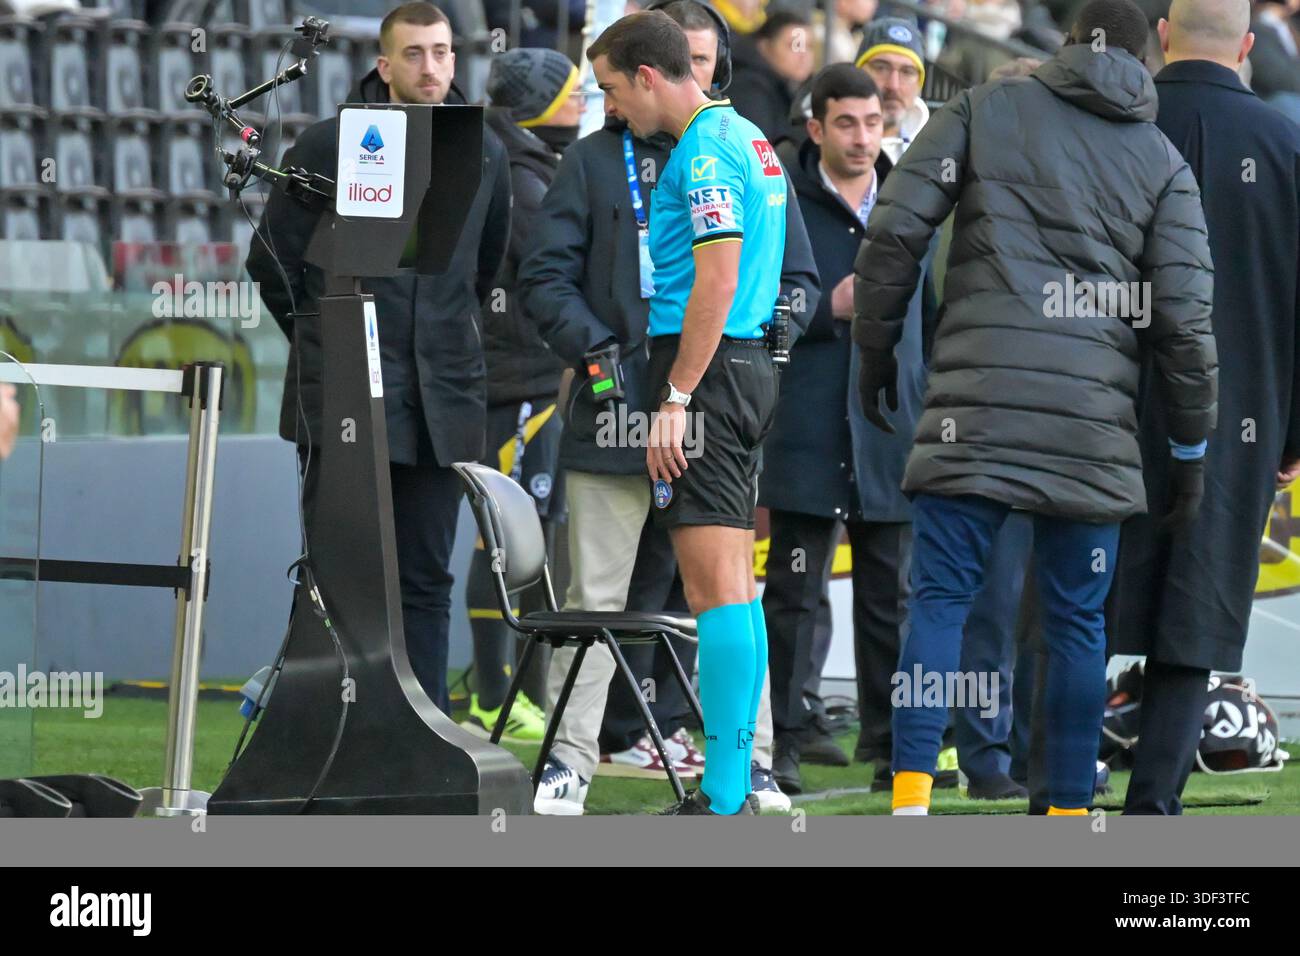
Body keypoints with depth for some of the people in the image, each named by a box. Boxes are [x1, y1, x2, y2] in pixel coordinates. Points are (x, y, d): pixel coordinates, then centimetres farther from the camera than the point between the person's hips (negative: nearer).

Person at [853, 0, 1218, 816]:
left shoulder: (986, 109, 9)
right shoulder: (1162, 160, 11)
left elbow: (895, 231, 1)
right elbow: (1184, 315, 6)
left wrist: (877, 350, 13)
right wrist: (1191, 448, 14)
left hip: (976, 403, -1)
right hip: (1093, 418, 1)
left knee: (940, 597, 1)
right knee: (1078, 619, 8)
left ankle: (910, 801, -9)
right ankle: (1070, 811, 10)